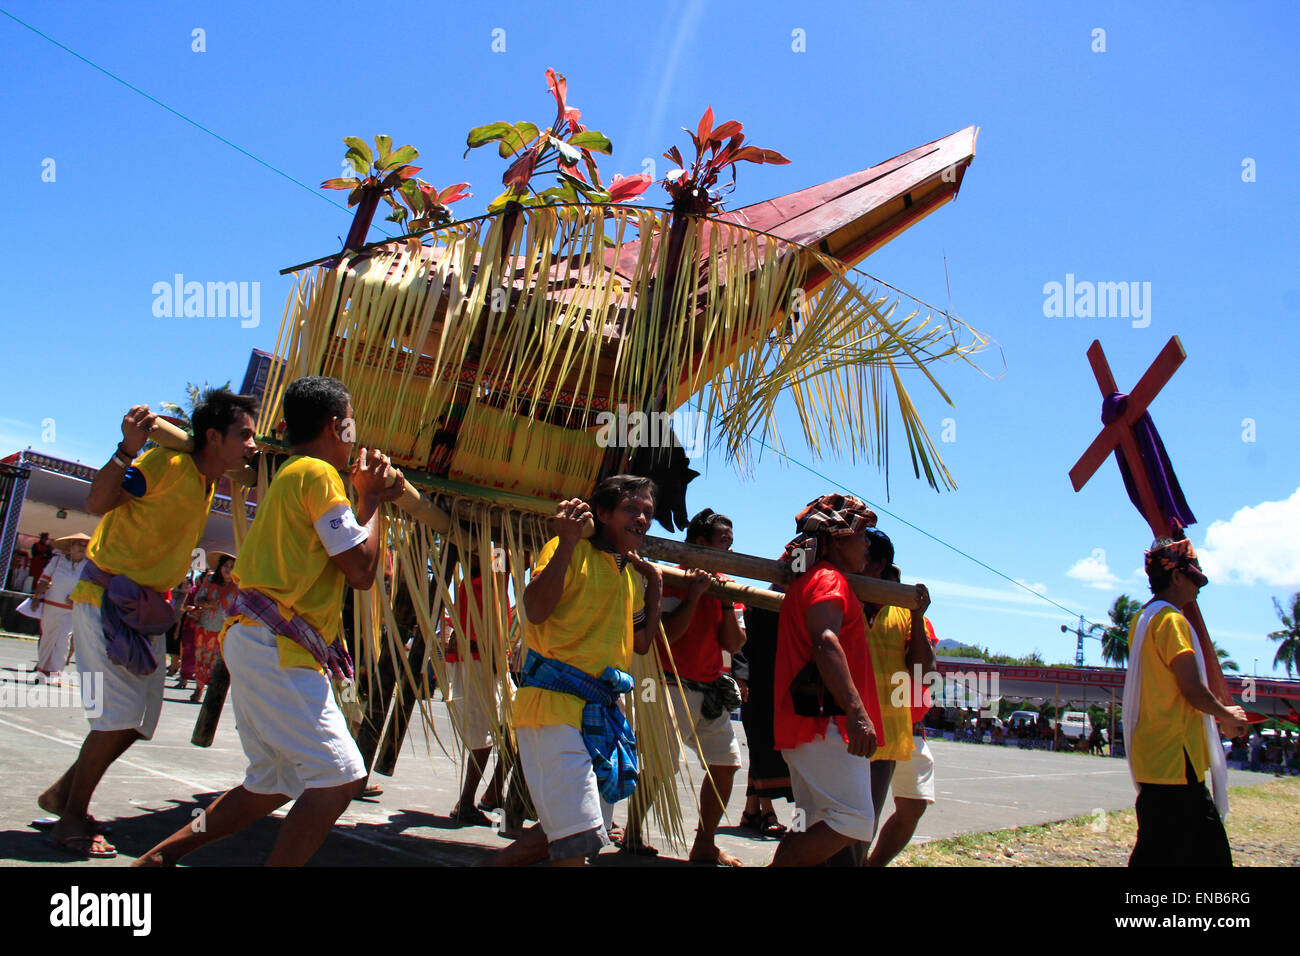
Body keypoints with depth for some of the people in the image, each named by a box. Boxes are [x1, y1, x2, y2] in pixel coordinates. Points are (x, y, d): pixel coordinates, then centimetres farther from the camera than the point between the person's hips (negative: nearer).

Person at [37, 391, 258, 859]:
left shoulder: (208, 482, 6)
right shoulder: (167, 463, -19)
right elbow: (97, 502, -27)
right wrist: (128, 449, -40)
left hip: (145, 608, 9)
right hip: (105, 597, -9)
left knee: (140, 719, 12)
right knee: (119, 715, -10)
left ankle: (63, 793, 29)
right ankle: (71, 820, 6)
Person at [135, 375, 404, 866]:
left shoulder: (289, 476, 21)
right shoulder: (318, 474, -10)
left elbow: (342, 546, 22)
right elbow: (360, 571, -13)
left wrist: (369, 497, 15)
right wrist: (370, 499, -1)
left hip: (255, 644, 10)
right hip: (277, 648, -10)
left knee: (272, 784, 18)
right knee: (340, 776, -11)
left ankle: (158, 856, 24)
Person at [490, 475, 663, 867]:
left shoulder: (632, 573, 17)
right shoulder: (571, 552, -6)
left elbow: (641, 643, 20)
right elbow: (536, 611, -20)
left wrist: (655, 584, 15)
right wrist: (567, 543, -22)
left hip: (603, 709, 9)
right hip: (555, 701, -8)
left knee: (581, 830, 16)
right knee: (578, 838, -15)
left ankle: (494, 863, 31)